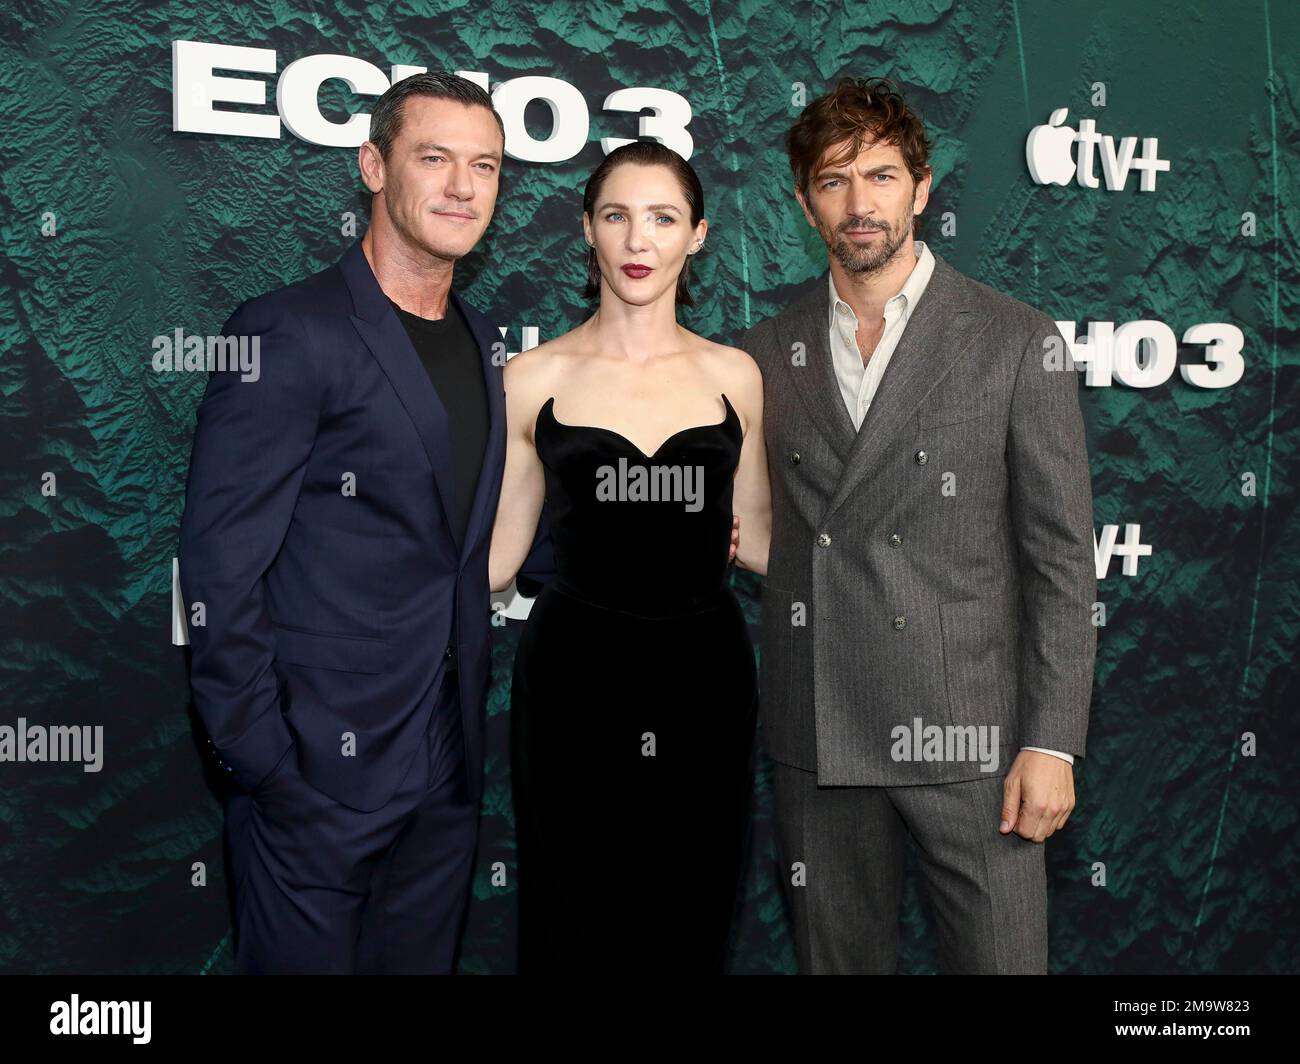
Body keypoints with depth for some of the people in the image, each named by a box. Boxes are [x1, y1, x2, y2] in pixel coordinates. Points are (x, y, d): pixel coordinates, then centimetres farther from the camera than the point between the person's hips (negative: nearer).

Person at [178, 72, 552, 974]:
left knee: (422, 959, 17)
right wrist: (260, 759, -14)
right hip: (319, 768, -6)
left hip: (447, 766, 7)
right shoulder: (288, 334, -12)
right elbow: (221, 566, -12)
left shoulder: (479, 341, 11)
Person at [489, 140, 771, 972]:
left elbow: (755, 537, 11)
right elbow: (495, 552, 2)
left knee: (688, 927, 12)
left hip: (703, 674, 2)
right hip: (576, 675, -1)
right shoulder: (534, 379, 0)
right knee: (574, 926, 8)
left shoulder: (734, 375, 5)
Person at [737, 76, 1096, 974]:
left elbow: (1062, 556, -3)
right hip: (818, 740, 3)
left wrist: (1053, 742, -8)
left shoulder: (1018, 342, -1)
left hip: (967, 733, -3)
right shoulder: (769, 351, 9)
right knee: (838, 956, 15)